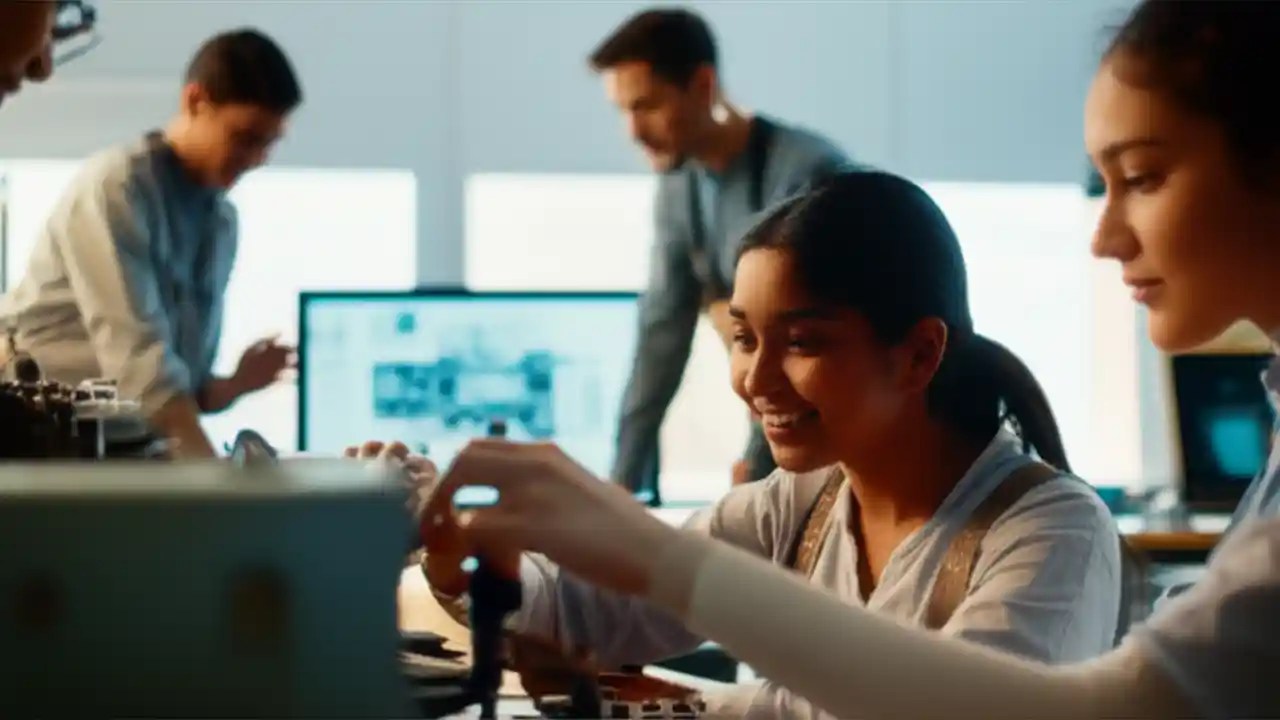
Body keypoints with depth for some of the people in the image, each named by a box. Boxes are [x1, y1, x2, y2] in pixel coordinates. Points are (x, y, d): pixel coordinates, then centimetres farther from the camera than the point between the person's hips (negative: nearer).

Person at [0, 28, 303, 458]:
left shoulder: (222, 221, 8)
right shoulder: (116, 187, -13)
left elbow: (184, 383, 11)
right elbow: (136, 353, -25)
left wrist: (234, 386, -10)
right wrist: (213, 474, -32)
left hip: (123, 447, 7)